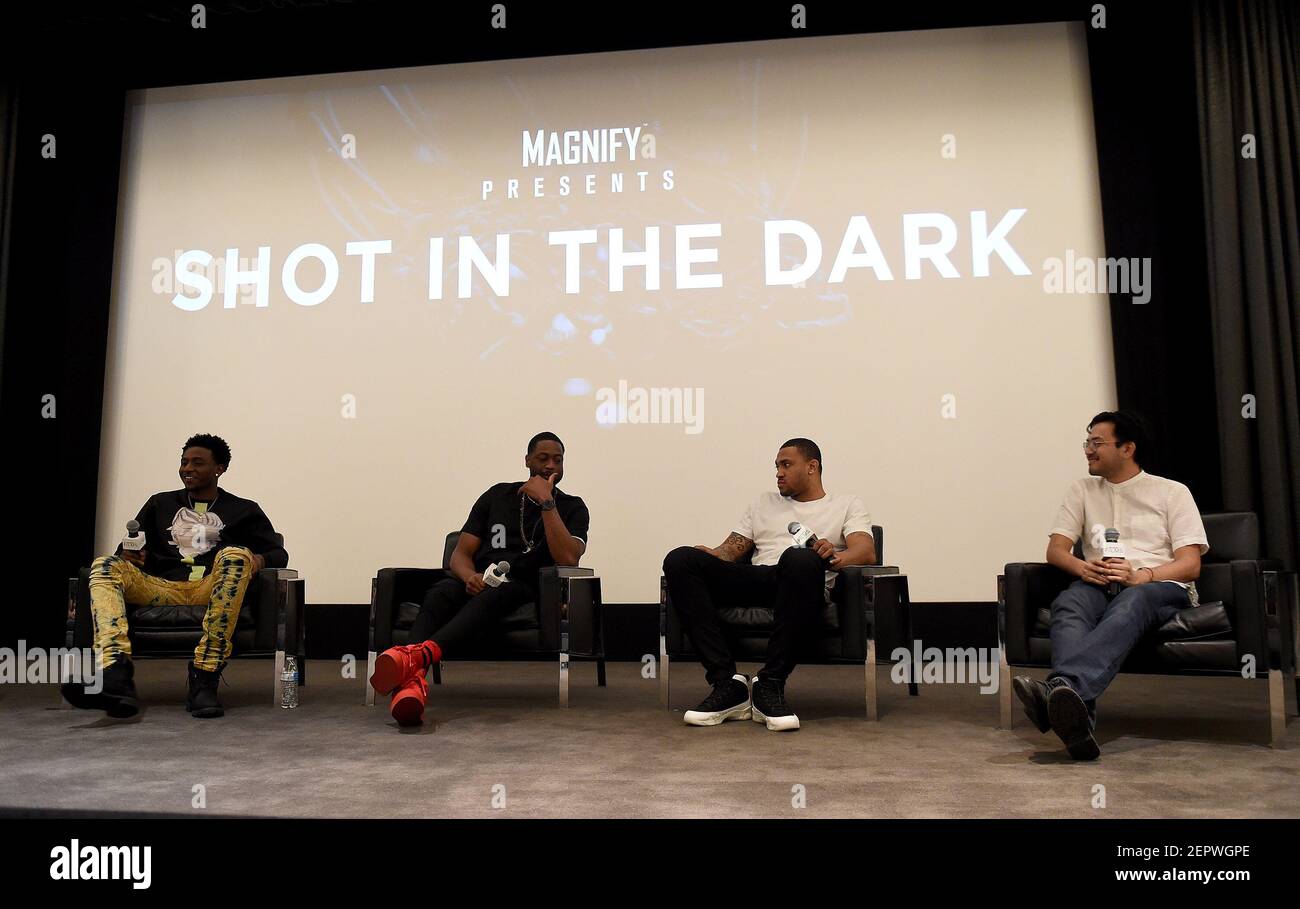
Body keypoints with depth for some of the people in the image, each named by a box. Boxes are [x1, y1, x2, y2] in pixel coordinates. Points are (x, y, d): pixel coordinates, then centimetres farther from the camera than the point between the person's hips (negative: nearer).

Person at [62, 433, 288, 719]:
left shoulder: (243, 510, 21)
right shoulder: (161, 503, 27)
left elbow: (279, 553, 14)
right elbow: (129, 548, 24)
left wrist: (260, 559, -11)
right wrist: (128, 553, -2)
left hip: (211, 589, -2)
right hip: (162, 588, 2)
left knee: (236, 555, -33)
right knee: (104, 565, -23)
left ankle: (204, 680, -37)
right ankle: (115, 677, -45)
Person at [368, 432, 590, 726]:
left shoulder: (572, 508, 10)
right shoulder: (497, 495, 19)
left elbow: (567, 558, -10)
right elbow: (461, 553, 12)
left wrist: (546, 502, -12)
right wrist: (470, 577, -12)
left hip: (524, 591, -2)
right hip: (480, 582, 3)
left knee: (492, 596, -40)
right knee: (440, 593, -34)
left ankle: (419, 654, -64)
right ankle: (412, 680, -59)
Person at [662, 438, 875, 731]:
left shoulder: (847, 505, 21)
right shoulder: (764, 503, 33)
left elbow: (867, 551, 3)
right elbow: (732, 548, 22)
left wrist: (836, 558, -21)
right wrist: (711, 555, -3)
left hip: (803, 583, -4)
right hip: (756, 579, 4)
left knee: (801, 558, -41)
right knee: (680, 559, -22)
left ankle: (769, 684, -31)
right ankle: (727, 683, -26)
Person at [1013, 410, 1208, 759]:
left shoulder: (1172, 492, 14)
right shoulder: (1082, 490, 24)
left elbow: (1191, 564, 3)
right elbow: (1055, 549, 13)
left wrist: (1141, 575, -18)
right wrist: (1082, 567, -12)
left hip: (1161, 586, -2)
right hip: (1098, 585, 2)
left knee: (1128, 604, -40)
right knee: (1068, 603, -36)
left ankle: (1061, 686, -64)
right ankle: (1078, 717, -59)